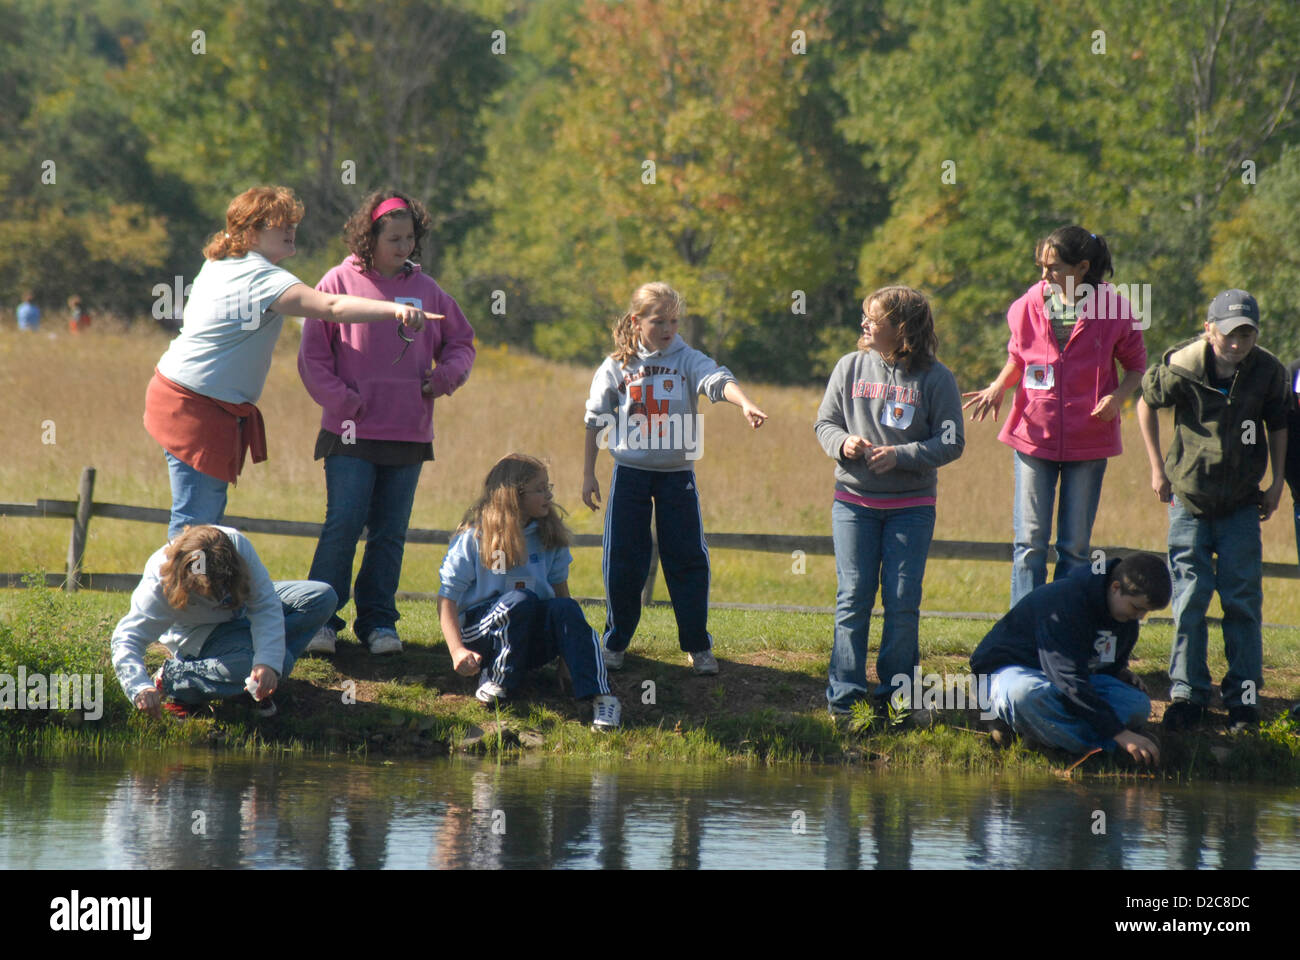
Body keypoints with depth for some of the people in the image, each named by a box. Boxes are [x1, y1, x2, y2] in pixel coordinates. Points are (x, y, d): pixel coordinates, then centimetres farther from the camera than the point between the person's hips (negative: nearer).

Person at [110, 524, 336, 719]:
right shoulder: (159, 583, -36)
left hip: (242, 611, 5)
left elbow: (265, 607, -28)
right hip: (204, 637, -5)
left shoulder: (238, 544, -31)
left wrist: (267, 663, -43)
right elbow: (127, 639, -36)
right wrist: (141, 688, -56)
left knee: (322, 597, -13)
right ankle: (171, 678, -19)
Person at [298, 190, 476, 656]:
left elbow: (460, 341, 20)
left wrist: (446, 376, 0)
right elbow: (313, 355, -1)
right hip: (351, 432, -3)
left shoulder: (425, 290, 9)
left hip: (408, 433, 3)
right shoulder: (340, 283, -1)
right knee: (343, 525, -10)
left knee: (390, 533, 6)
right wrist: (343, 400, -10)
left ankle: (378, 622, 12)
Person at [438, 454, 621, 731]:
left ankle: (601, 698, -42)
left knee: (567, 608, -30)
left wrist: (568, 655, -3)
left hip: (533, 641, 4)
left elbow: (560, 591, 9)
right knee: (521, 600, -34)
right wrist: (457, 651, -23)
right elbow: (447, 598, -7)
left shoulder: (549, 536, 8)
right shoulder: (474, 538, -4)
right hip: (480, 632, -3)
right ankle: (499, 679, -24)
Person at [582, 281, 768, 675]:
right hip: (630, 472, 0)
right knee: (623, 561, 3)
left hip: (677, 473, 0)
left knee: (688, 558, 0)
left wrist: (746, 404, -41)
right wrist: (588, 474, 7)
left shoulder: (688, 361, -1)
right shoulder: (617, 366, 2)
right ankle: (615, 643, 18)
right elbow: (596, 421, 8)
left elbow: (718, 381, -21)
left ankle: (698, 646, 10)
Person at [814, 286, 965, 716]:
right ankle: (845, 694, 4)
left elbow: (951, 442, -7)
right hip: (854, 501, 2)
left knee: (903, 601, 1)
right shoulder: (851, 367, 2)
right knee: (853, 597, 0)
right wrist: (843, 443, -13)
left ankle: (896, 690, 12)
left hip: (912, 506, -2)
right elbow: (824, 422, 10)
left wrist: (901, 455, -20)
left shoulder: (935, 378, -6)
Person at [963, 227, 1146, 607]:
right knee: (1030, 542, -3)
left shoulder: (1113, 308, -6)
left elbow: (1136, 365, 5)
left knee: (1075, 545, 6)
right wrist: (998, 387, -4)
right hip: (1034, 434, 1)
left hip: (1088, 440, -1)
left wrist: (1117, 397, -14)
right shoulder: (1031, 304, 0)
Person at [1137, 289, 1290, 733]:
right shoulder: (1181, 367, -15)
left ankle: (1244, 697, 8)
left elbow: (1277, 425, 7)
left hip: (1241, 504, 1)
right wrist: (1157, 469, 4)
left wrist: (1277, 482, 6)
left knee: (1242, 600, 1)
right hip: (1189, 498, -1)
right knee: (1190, 599, -1)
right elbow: (1146, 404, 3)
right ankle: (1187, 695, 7)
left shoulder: (1268, 371, -10)